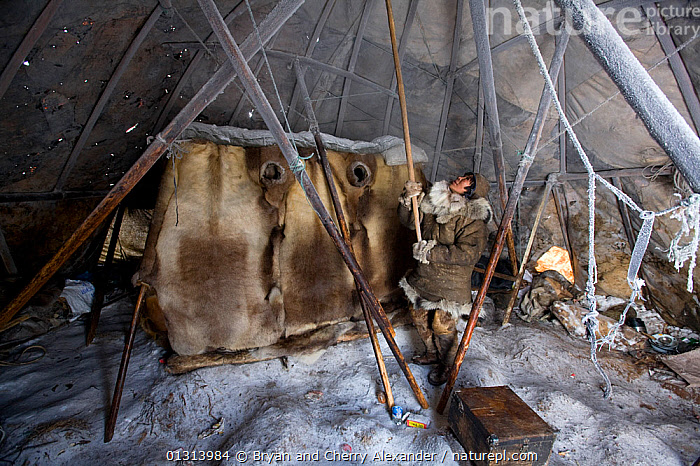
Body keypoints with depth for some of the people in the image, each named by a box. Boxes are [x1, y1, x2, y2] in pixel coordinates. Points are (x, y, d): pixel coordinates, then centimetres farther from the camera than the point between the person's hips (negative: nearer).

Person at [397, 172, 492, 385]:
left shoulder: (474, 219, -18)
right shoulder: (433, 204, 2)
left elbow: (469, 253, -27)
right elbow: (409, 220, 10)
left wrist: (431, 252, -26)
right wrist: (407, 199, -9)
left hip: (450, 283, -7)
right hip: (424, 276, 7)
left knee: (442, 326, 2)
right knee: (418, 316, 20)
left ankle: (446, 365, 30)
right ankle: (432, 353, 44)